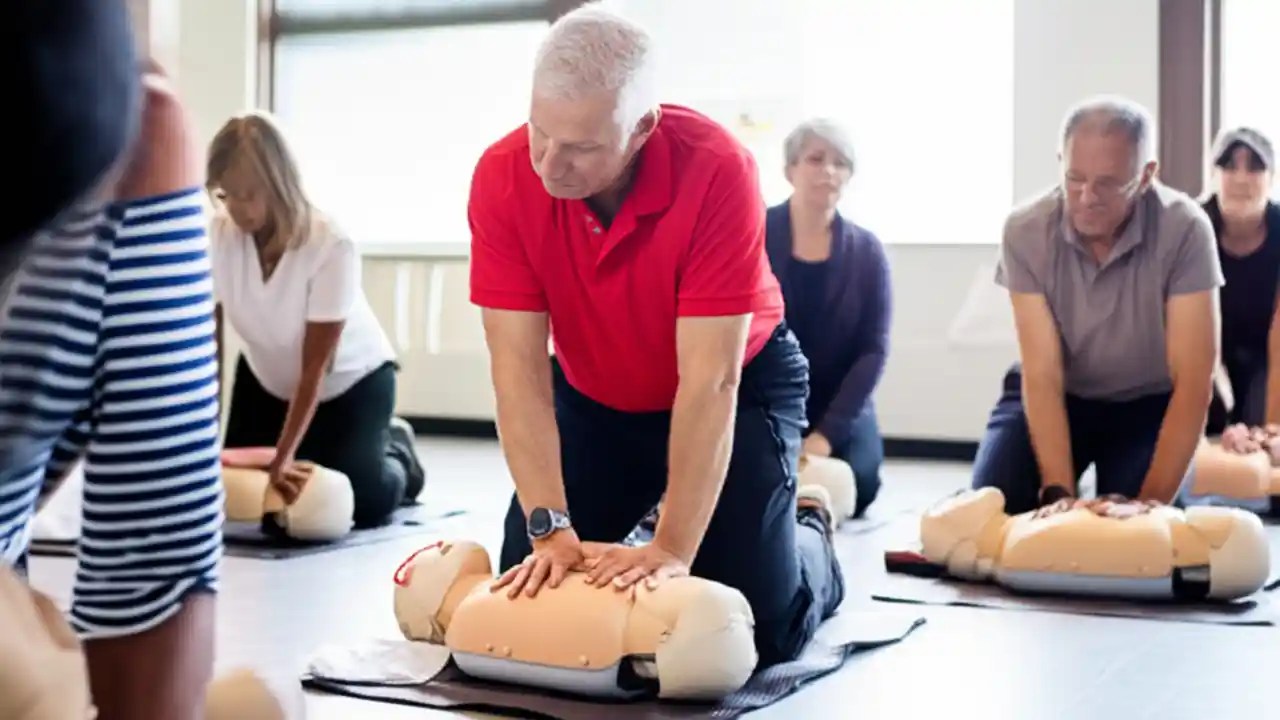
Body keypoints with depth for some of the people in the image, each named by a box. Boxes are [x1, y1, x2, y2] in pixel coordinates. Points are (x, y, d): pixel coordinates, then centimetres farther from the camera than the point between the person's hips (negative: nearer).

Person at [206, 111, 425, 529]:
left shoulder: (331, 246, -34)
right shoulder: (215, 238, -24)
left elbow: (315, 368, -29)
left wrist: (284, 457, -36)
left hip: (352, 380, -4)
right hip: (268, 379, 4)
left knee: (363, 503, -18)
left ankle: (396, 451, 19)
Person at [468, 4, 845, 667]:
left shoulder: (716, 170, -33)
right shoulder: (502, 176, -24)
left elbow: (708, 379, -31)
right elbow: (518, 367, -23)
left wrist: (672, 548, -33)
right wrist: (552, 529, -30)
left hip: (739, 386, -3)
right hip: (592, 397, 3)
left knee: (762, 629, -10)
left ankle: (811, 536, 25)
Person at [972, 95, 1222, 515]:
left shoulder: (1184, 230, -26)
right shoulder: (1025, 231, -22)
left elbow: (1193, 383, -26)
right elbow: (1042, 375, -23)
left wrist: (1151, 502, -34)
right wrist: (1059, 493, -33)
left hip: (1148, 402, -1)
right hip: (1057, 396, 1)